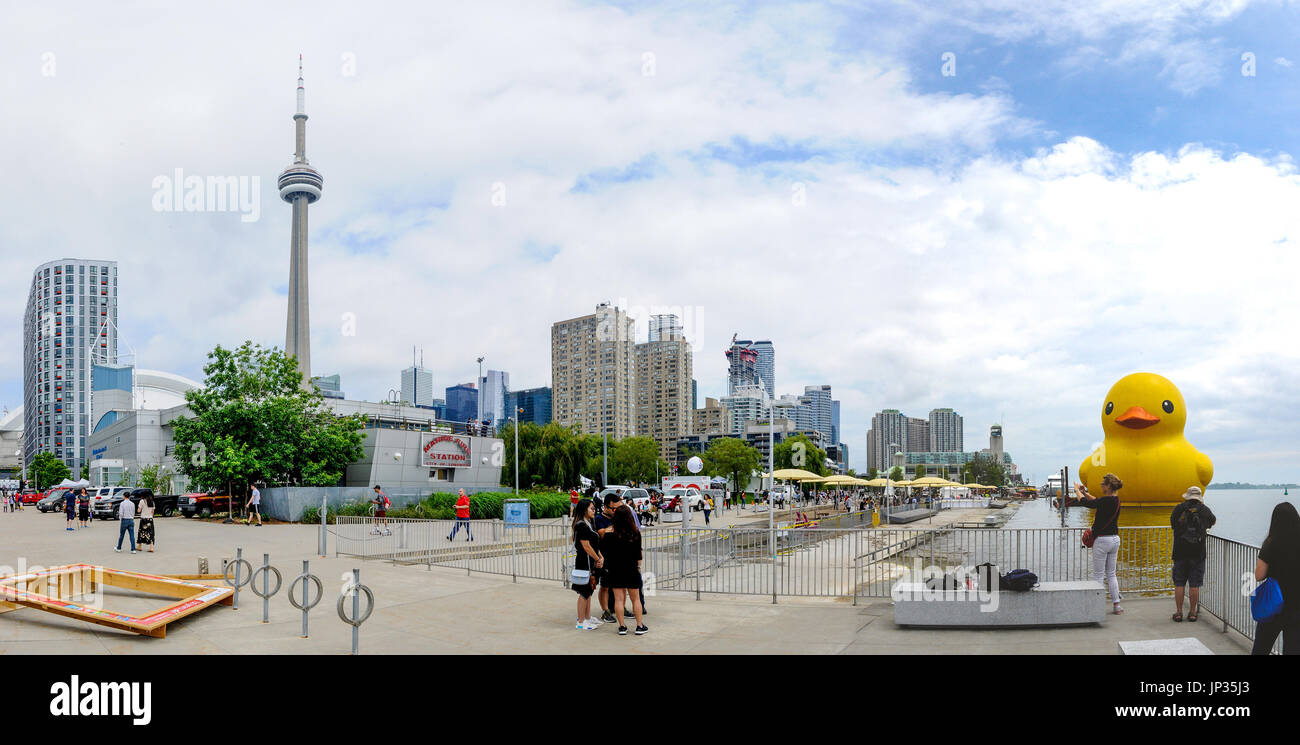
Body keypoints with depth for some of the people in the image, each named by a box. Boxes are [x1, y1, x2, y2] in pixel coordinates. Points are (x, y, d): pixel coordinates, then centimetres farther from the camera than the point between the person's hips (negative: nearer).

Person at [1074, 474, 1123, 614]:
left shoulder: (1106, 501, -20)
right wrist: (1084, 492, 19)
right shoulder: (1116, 500, 6)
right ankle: (1116, 605, 16)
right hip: (1115, 539, 8)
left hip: (1102, 540, -8)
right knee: (1111, 574, 15)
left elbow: (1085, 502, -11)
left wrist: (1077, 490, 5)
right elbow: (1097, 501, 23)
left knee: (1098, 575, 0)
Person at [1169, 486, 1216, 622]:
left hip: (1180, 552, 0)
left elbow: (1172, 524, 15)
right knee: (1194, 585, 5)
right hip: (1198, 553, 0)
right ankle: (1192, 613, 10)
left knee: (1179, 583, 5)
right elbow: (1213, 521, 24)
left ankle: (1178, 612, 8)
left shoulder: (1179, 508, 1)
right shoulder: (1204, 509, 2)